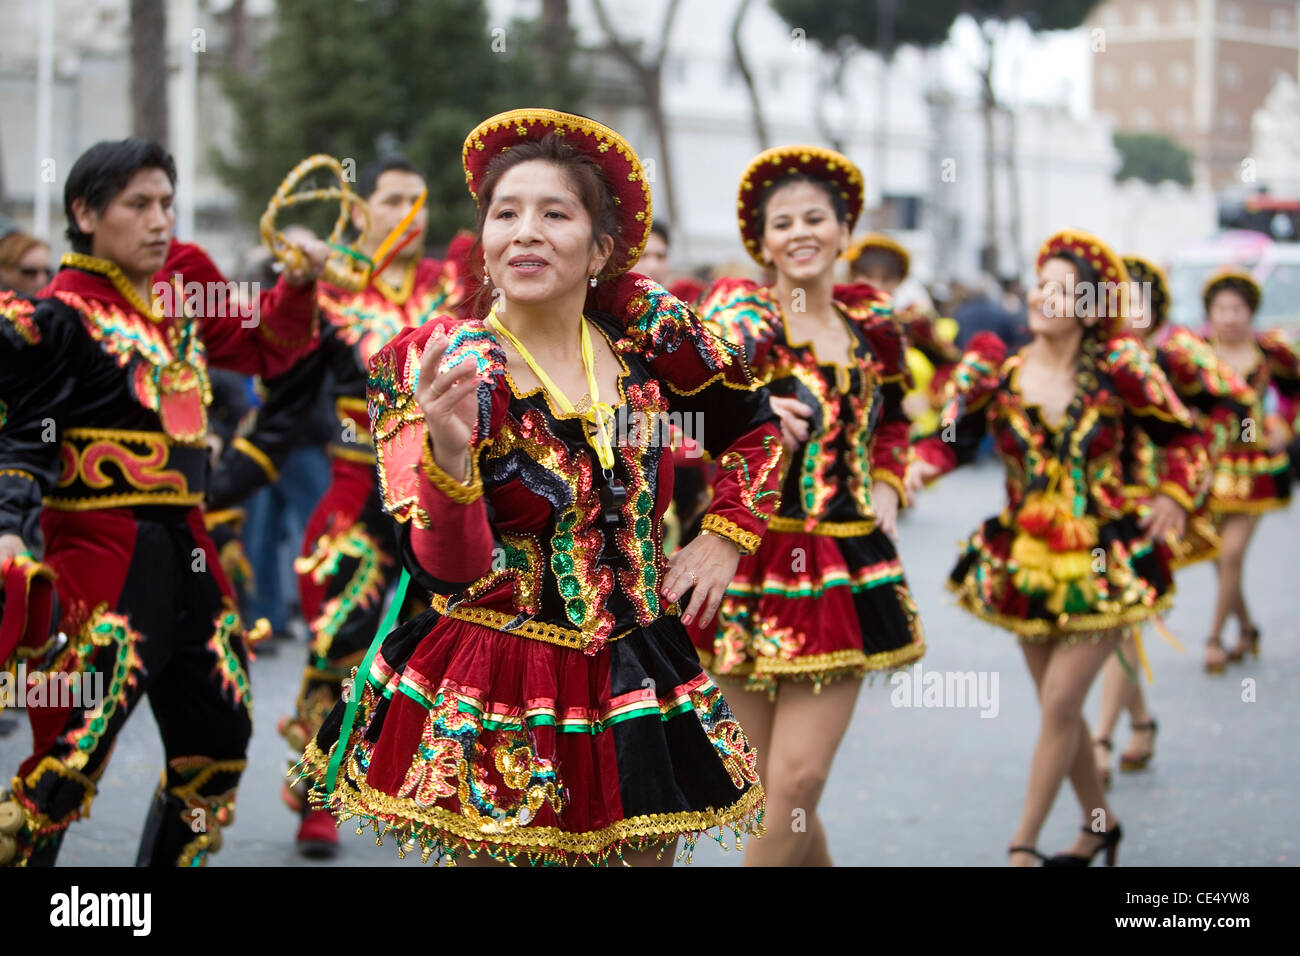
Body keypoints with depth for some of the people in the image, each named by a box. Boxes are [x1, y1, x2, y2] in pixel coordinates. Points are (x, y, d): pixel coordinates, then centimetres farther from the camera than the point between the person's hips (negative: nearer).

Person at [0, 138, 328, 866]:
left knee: (220, 738, 16)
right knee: (73, 751, -13)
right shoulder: (60, 317, -10)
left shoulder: (180, 291, 11)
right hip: (100, 552, -8)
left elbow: (266, 349, 24)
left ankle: (171, 859, 33)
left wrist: (301, 283, 9)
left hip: (183, 547, 8)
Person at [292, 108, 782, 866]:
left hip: (639, 682, 4)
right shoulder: (436, 366, -11)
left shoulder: (642, 331, -1)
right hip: (496, 706, -4)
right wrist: (448, 447, -35)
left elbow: (757, 425, 17)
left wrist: (726, 536, 7)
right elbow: (451, 572, -20)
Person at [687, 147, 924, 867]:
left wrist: (886, 488, 10)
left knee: (796, 782, -5)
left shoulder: (871, 322, 9)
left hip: (845, 565, 3)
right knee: (771, 786, 4)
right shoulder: (745, 310, -4)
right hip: (751, 559, -2)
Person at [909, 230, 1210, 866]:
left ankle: (1022, 843, 7)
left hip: (1104, 563, -3)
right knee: (1057, 705, 14)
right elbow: (952, 438, -12)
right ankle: (1100, 824, 35)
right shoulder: (995, 371, -4)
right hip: (1025, 560, 3)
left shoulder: (1118, 367, -9)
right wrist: (919, 466, -32)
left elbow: (1183, 436, 2)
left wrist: (1175, 495, -12)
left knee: (1060, 705, -6)